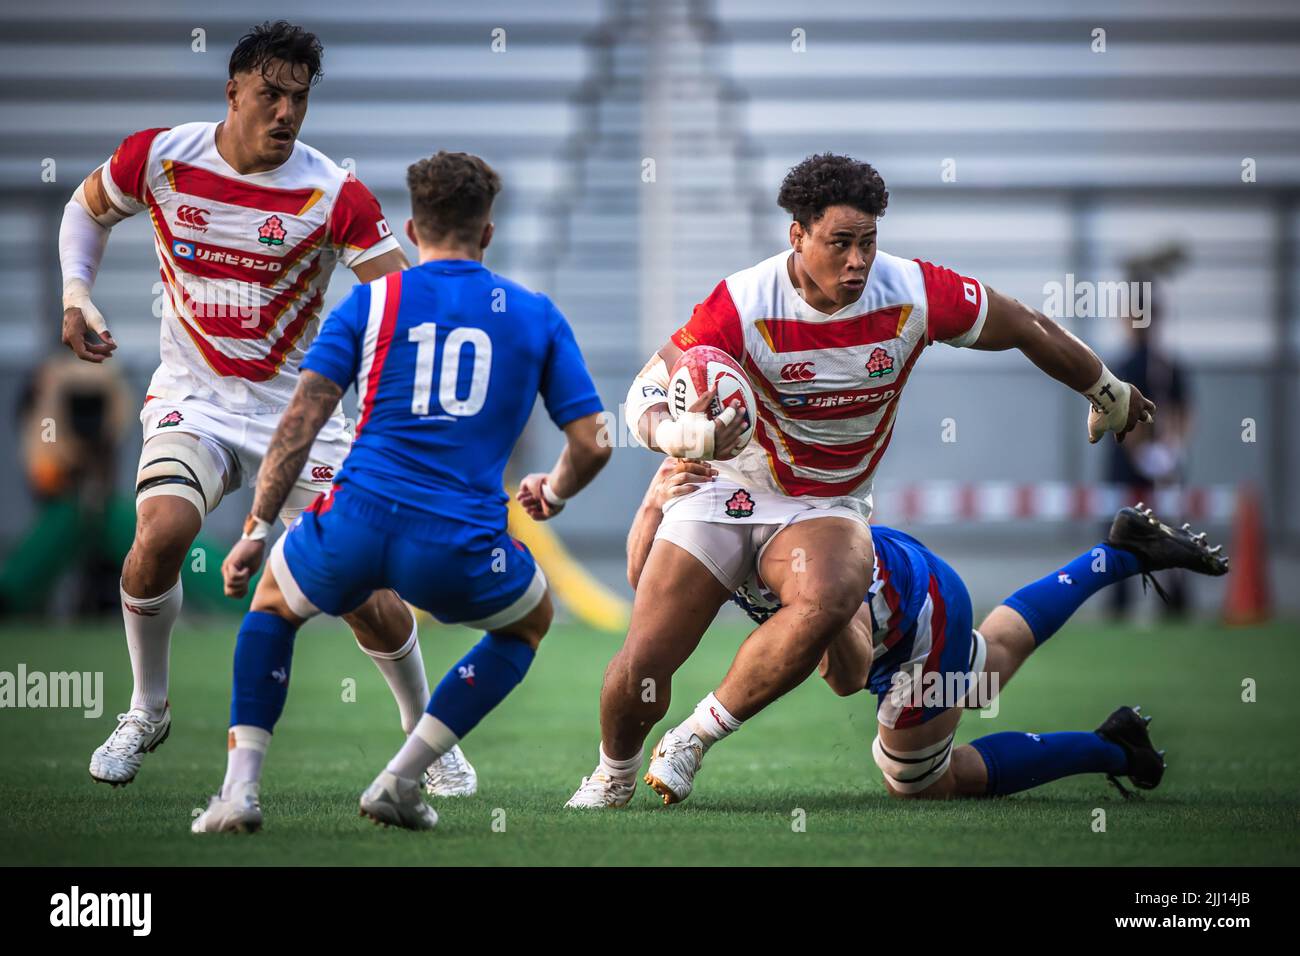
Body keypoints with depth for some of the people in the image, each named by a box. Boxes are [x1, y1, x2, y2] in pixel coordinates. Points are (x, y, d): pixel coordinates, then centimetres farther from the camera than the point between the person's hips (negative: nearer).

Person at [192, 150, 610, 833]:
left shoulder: (371, 302, 11)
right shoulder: (536, 316, 13)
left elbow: (301, 420, 2)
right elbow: (591, 444, 11)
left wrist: (256, 530, 5)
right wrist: (554, 492, 33)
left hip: (354, 527, 1)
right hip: (461, 547, -1)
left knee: (273, 602, 33)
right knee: (529, 621, 32)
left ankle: (241, 788, 15)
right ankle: (400, 780, 18)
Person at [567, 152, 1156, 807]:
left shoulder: (913, 294, -15)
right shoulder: (743, 305, -21)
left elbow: (1027, 329, 1)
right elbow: (647, 392, -16)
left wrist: (1109, 395, 15)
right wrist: (680, 434, -40)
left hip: (828, 507, 1)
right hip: (730, 487, -1)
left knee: (827, 603, -36)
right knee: (642, 667, -10)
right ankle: (613, 773, 25)